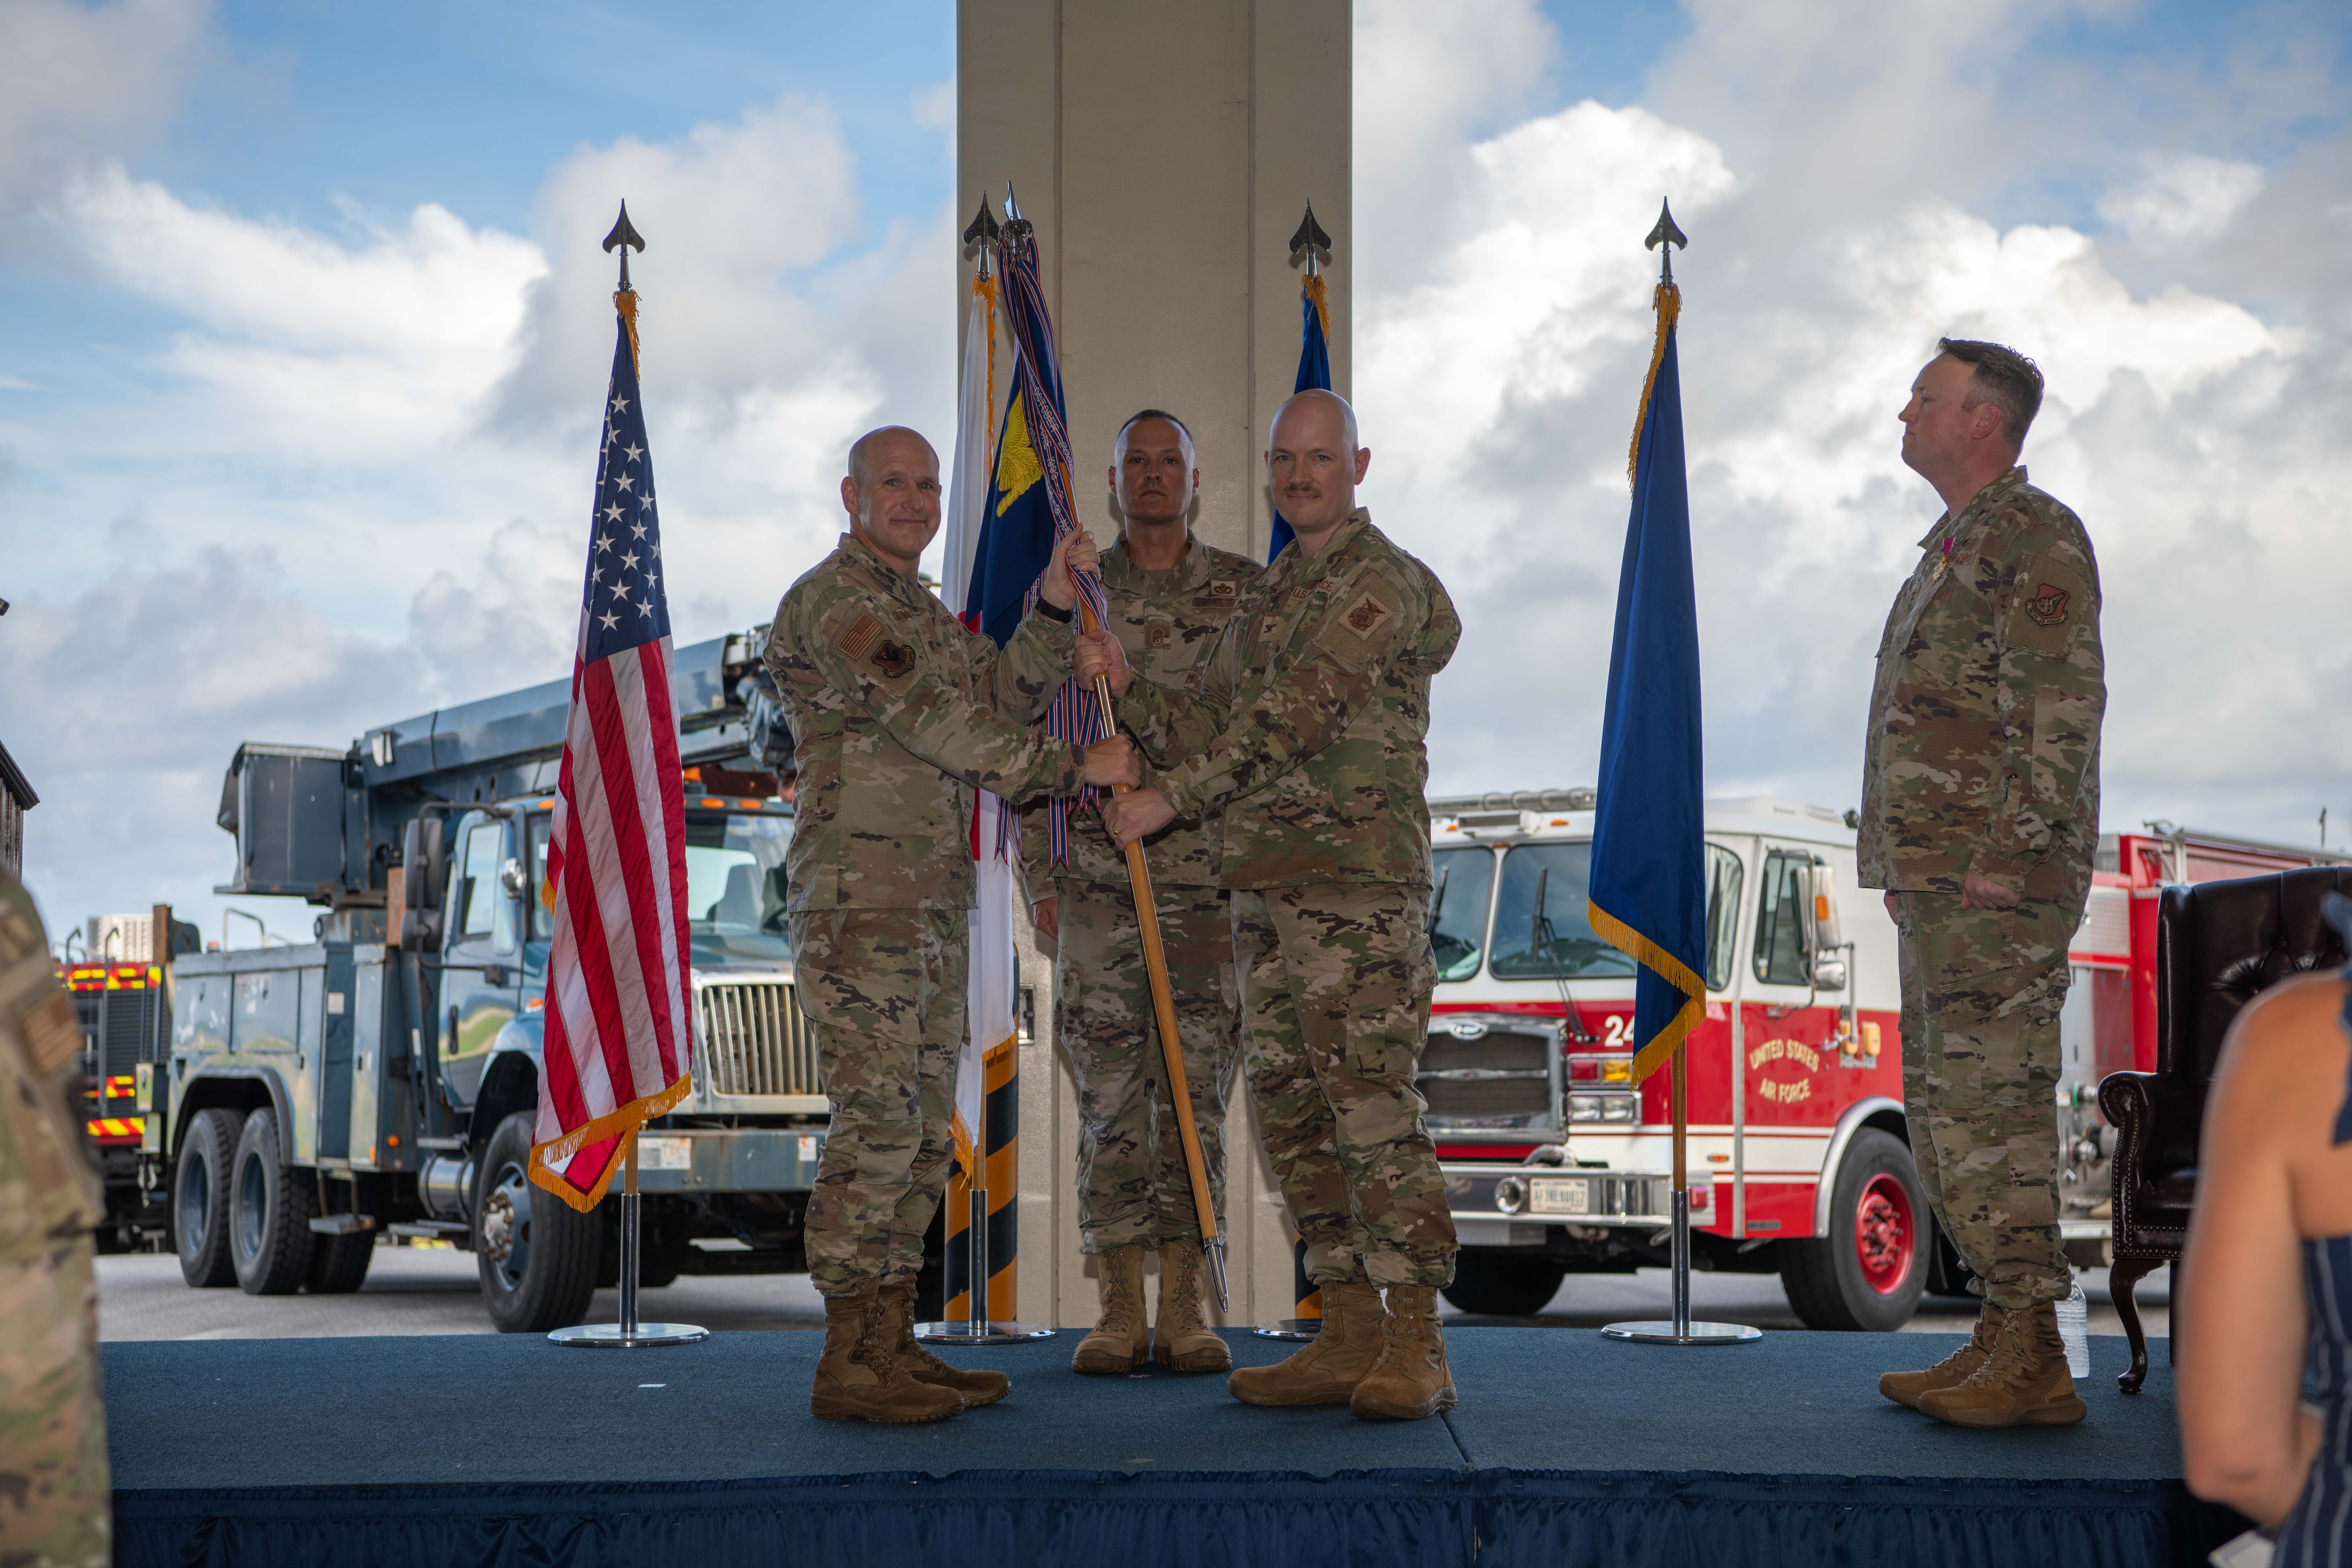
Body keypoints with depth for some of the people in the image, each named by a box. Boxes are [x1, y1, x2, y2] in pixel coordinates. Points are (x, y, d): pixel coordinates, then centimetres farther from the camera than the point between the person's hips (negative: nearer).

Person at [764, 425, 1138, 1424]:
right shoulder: (833, 600, -9)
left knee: (922, 1133, 9)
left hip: (933, 907, 10)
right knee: (877, 1123, -12)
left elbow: (1006, 698, 9)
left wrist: (1054, 607, -4)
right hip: (856, 898, -10)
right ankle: (850, 1367, -10)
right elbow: (934, 722, -18)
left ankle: (892, 1347, 13)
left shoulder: (926, 614, 22)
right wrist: (1077, 768, -17)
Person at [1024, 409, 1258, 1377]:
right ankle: (1119, 1313, 6)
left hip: (1212, 884, 0)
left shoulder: (1246, 592, 5)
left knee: (1197, 1094, 1)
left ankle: (1184, 1314, 7)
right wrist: (1040, 880, 1)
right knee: (1110, 1098, 0)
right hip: (1099, 883, 0)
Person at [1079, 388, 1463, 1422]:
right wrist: (1125, 686, 0)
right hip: (1265, 890, 9)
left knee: (1373, 1109, -12)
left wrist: (1170, 800, -13)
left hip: (1359, 883, -9)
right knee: (1294, 1118, 8)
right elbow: (1207, 729, 18)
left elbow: (1291, 719, -15)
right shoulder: (1267, 594, 22)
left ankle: (1415, 1349, -10)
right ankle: (1349, 1338, 13)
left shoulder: (1383, 582, -6)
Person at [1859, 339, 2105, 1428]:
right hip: (1939, 885, 10)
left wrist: (2002, 863, -21)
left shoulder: (2037, 538, -9)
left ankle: (2033, 1367, -10)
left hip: (2000, 886, -10)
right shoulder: (1955, 549, 22)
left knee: (1992, 1104, -11)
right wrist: (1906, 866, 19)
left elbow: (2061, 712, -17)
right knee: (1946, 1106, 11)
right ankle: (2002, 1339, 15)